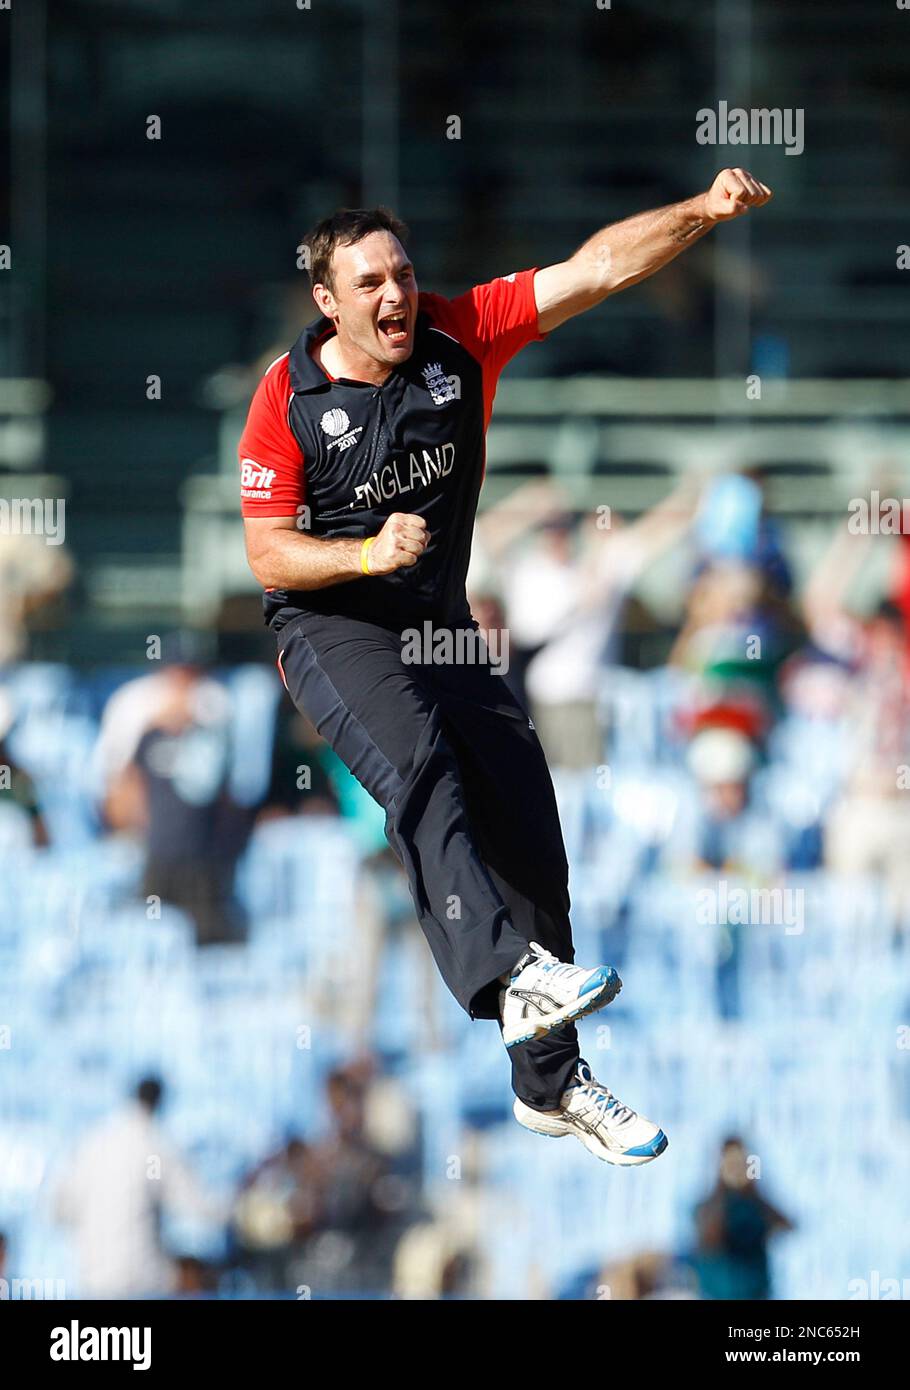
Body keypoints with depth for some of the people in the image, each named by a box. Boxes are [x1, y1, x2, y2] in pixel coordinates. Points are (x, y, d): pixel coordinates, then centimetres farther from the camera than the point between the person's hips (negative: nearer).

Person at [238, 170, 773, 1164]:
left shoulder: (461, 338, -1)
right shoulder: (288, 396, -7)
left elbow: (596, 268, -8)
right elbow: (268, 557, -7)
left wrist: (705, 212, -21)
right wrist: (371, 553, -23)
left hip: (441, 625, 4)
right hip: (330, 626, -4)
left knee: (517, 793, -8)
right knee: (415, 756, -33)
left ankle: (548, 1083, 0)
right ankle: (513, 972, -50)